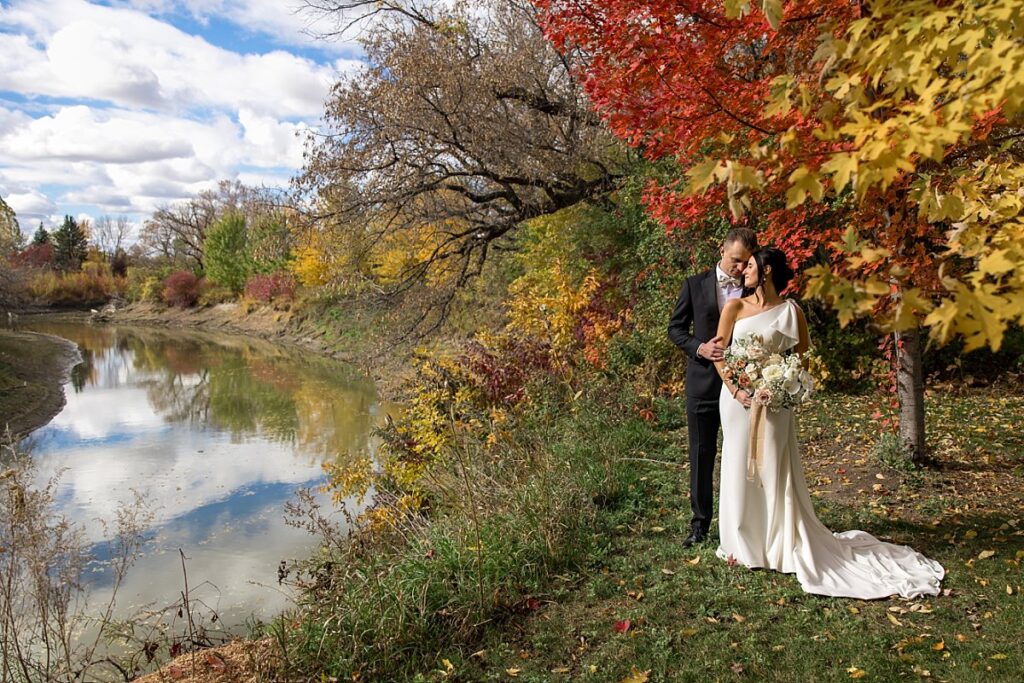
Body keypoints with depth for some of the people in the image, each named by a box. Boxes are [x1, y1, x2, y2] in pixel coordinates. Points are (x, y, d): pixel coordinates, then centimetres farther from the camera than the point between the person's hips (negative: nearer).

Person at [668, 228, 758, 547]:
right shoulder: (695, 284, 2)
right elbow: (675, 328, 4)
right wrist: (700, 347, -14)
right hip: (703, 381, 0)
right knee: (702, 454, 7)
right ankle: (700, 523, 18)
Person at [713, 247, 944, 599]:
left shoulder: (790, 311, -1)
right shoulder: (735, 307, 2)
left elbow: (802, 356, 8)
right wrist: (735, 390, -10)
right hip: (737, 395, 2)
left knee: (772, 469, 3)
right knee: (739, 467, 8)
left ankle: (781, 544, 17)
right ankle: (741, 542, 22)